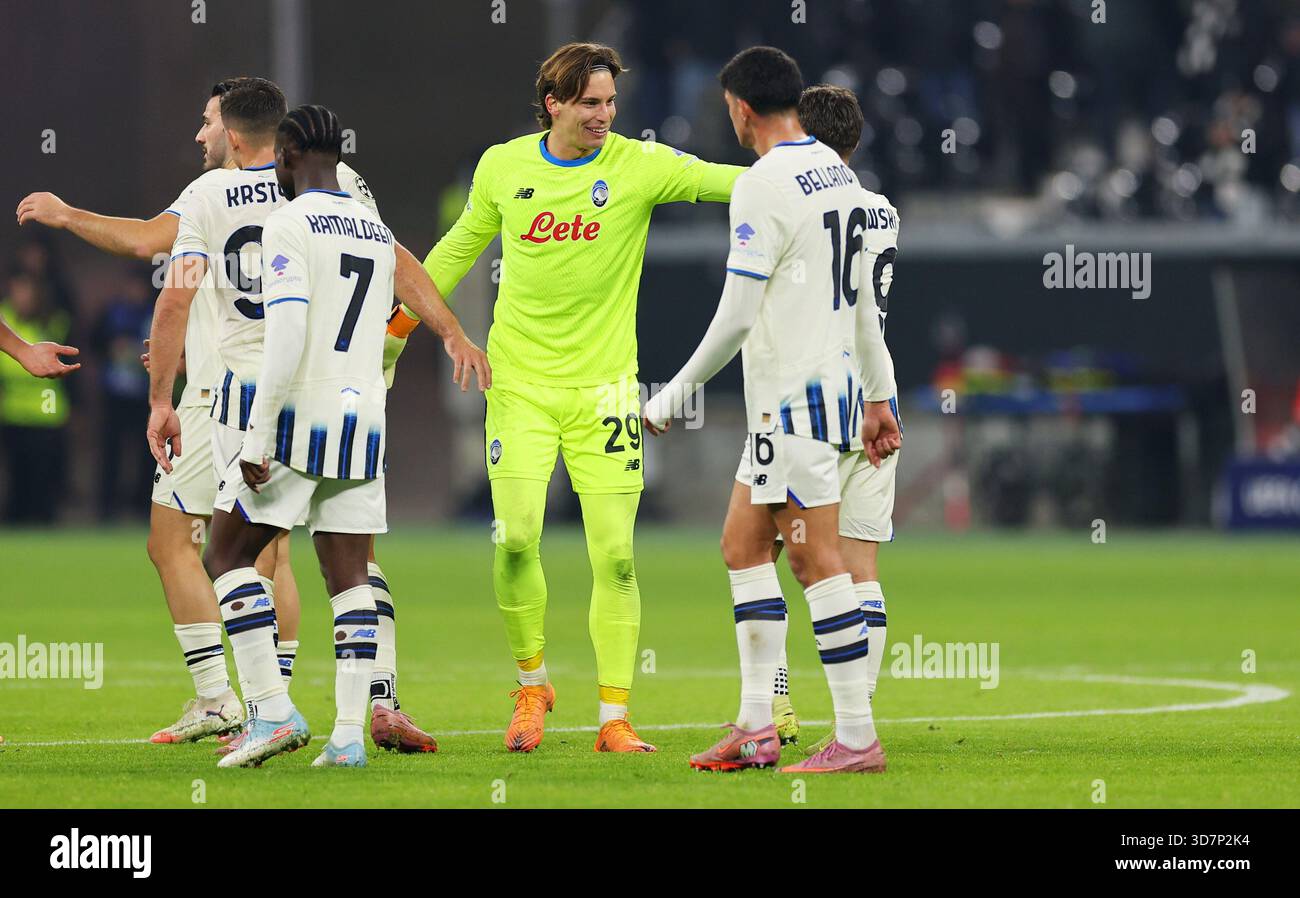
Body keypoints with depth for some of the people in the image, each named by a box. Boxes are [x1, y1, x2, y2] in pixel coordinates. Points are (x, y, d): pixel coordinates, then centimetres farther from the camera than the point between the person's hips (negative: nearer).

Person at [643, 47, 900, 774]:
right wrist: (878, 395, 24)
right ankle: (756, 728, 14)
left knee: (817, 559, -7)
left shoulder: (763, 187, -16)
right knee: (743, 540, 14)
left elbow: (737, 317, -17)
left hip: (794, 398, -9)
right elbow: (862, 297, 18)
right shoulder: (838, 172, 12)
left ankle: (858, 738, -7)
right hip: (839, 381, 9)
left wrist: (672, 396, -6)